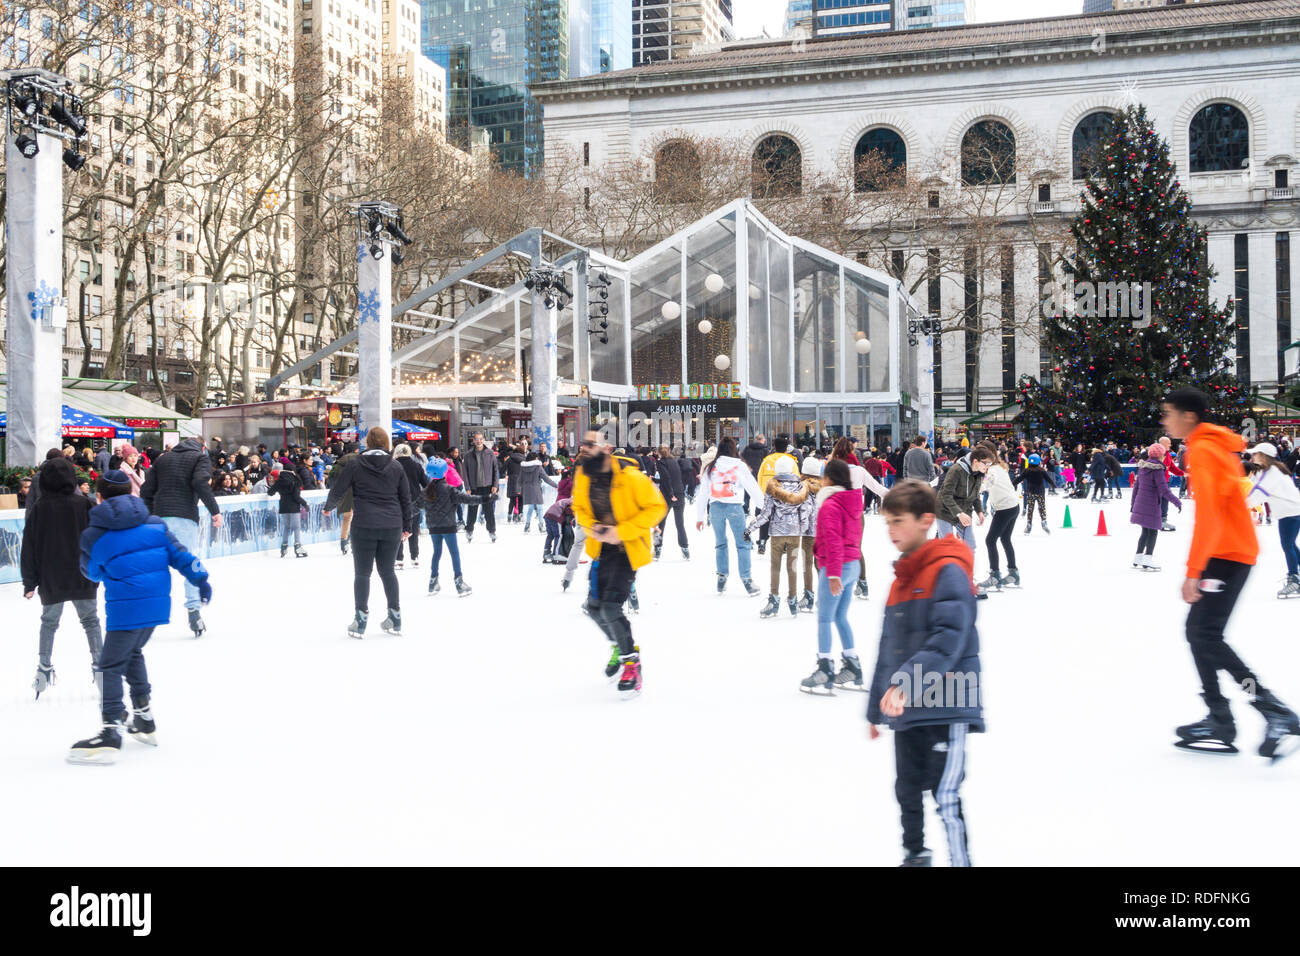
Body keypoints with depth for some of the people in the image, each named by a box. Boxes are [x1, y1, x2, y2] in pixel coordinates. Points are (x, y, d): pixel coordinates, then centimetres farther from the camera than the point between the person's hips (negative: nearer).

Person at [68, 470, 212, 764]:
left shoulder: (93, 535, -3)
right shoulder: (154, 523, 7)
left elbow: (92, 572, 12)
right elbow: (179, 554, 6)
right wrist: (200, 578, 11)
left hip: (126, 608, -6)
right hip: (158, 604, 6)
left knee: (111, 665, -1)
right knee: (132, 653, 24)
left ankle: (112, 732, -11)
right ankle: (144, 721, 30)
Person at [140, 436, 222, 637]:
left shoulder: (163, 459, 22)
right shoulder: (201, 457, 8)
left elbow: (146, 490, 15)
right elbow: (201, 482, -12)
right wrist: (215, 511, -10)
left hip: (160, 517, 4)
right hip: (185, 517, -4)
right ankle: (194, 611, -4)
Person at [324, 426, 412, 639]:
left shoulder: (356, 465, -4)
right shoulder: (396, 467, 3)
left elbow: (337, 491, 1)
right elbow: (406, 498, 8)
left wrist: (329, 507, 22)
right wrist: (405, 525, 18)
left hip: (364, 526, -3)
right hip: (392, 526, 3)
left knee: (362, 573, 5)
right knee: (387, 571, 15)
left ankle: (361, 620, 3)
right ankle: (395, 617, 17)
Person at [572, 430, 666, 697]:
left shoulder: (631, 477, -21)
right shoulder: (583, 476, -2)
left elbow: (656, 507, -16)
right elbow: (580, 508, 13)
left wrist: (622, 531, -22)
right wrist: (592, 528, -9)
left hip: (628, 550, -7)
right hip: (602, 548, 7)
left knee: (611, 607, -17)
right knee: (595, 607, 11)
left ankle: (631, 662, 1)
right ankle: (619, 646, 40)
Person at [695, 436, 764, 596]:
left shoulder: (711, 467, 7)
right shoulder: (739, 466, -2)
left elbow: (702, 493, 10)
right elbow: (753, 488, -1)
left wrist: (699, 517, 16)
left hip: (715, 507, 3)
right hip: (734, 507, -3)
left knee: (720, 543, 15)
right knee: (742, 543, 3)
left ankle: (722, 577, 16)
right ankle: (746, 580, 0)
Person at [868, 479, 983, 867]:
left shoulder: (949, 571, -11)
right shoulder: (901, 579, 16)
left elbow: (949, 637, -24)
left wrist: (908, 681, -33)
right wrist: (877, 708, 22)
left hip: (945, 707, -9)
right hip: (906, 710, 9)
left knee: (946, 797, -12)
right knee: (907, 791, 18)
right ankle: (915, 856, 37)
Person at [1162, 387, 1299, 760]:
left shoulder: (1202, 450, -14)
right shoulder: (1218, 445, 17)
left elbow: (1206, 512, -23)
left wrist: (1193, 570, -25)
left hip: (1227, 554, -10)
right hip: (1237, 548, 10)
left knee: (1206, 634, -14)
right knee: (1199, 631, 10)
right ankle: (1220, 722, 11)